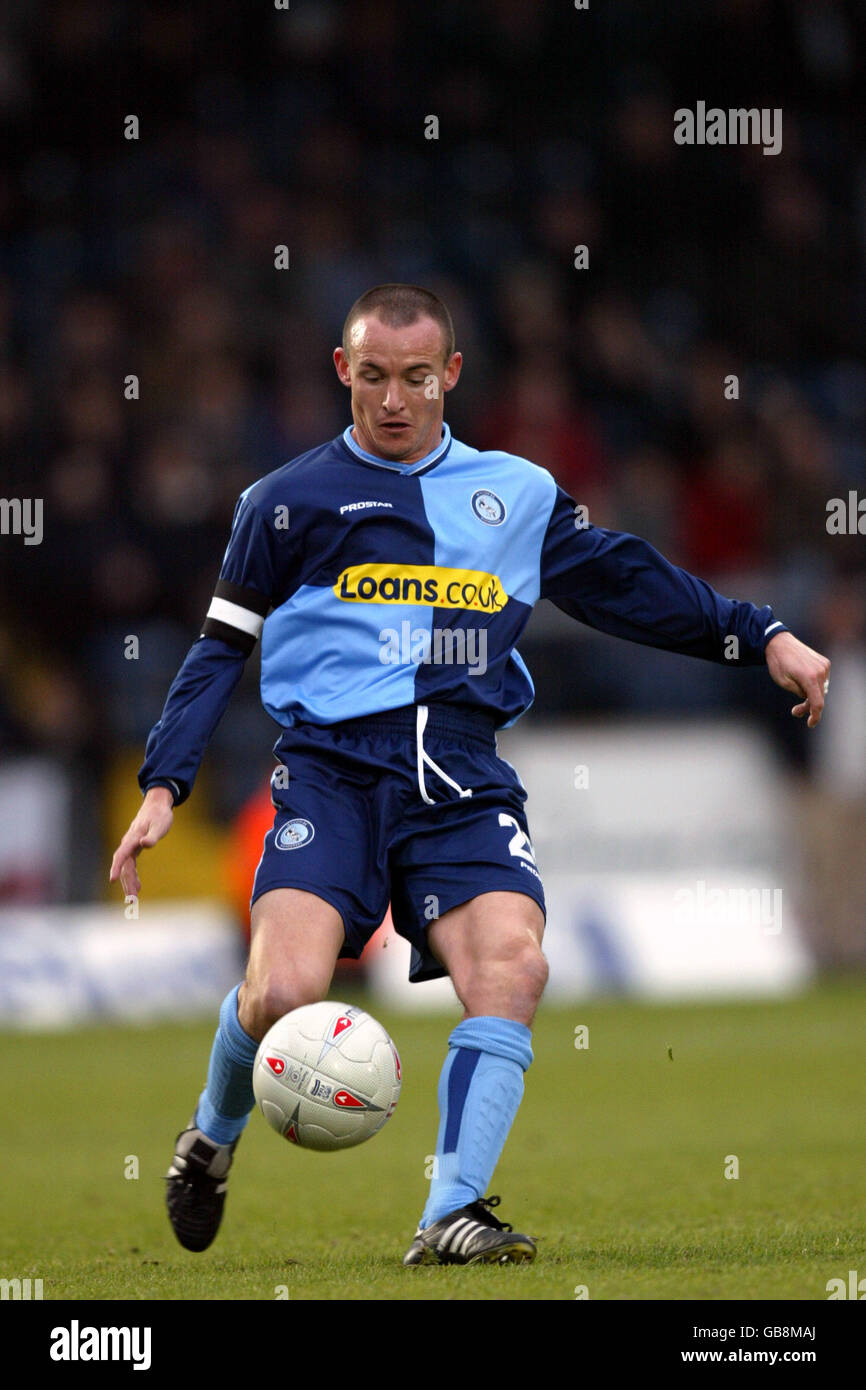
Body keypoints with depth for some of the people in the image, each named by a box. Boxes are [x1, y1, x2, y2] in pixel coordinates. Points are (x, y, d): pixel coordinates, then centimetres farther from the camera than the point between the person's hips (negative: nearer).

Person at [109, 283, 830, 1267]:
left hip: (463, 777, 2)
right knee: (284, 990, -22)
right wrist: (163, 786, 2)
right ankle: (212, 1137, 11)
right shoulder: (289, 501, 10)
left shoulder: (517, 494, 17)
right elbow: (223, 646, 11)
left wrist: (762, 636, 16)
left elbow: (629, 584, 23)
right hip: (333, 767, -2)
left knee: (512, 964, -25)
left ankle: (451, 1214, -19)